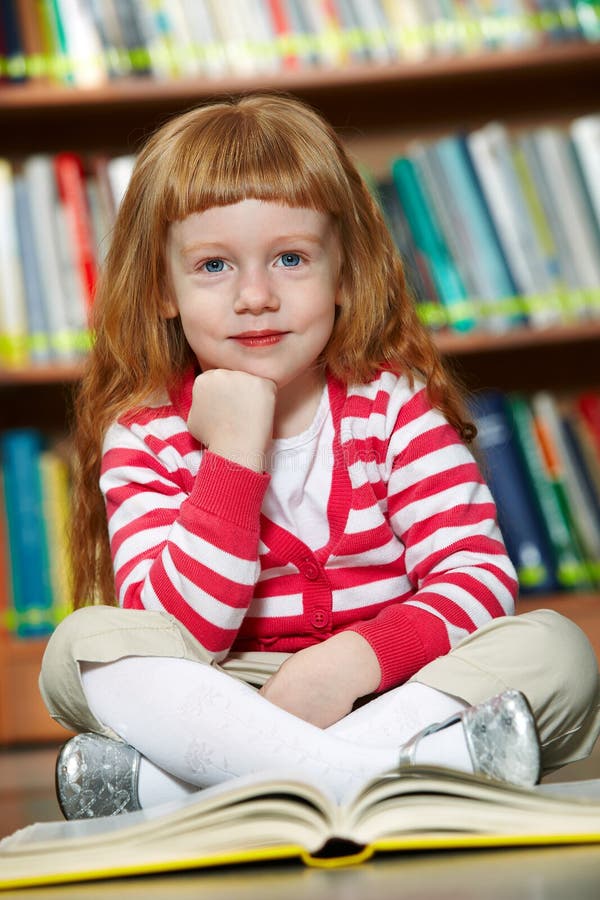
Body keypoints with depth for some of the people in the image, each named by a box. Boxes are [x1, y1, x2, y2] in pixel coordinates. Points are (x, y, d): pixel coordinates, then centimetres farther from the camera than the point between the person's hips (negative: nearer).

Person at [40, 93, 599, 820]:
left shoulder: (394, 406, 0)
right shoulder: (145, 437, -2)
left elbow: (479, 578, -8)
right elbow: (177, 632, -14)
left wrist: (353, 659, -25)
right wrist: (235, 452, -20)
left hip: (390, 690, 1)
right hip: (225, 708, 0)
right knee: (86, 643, -24)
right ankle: (407, 768, -35)